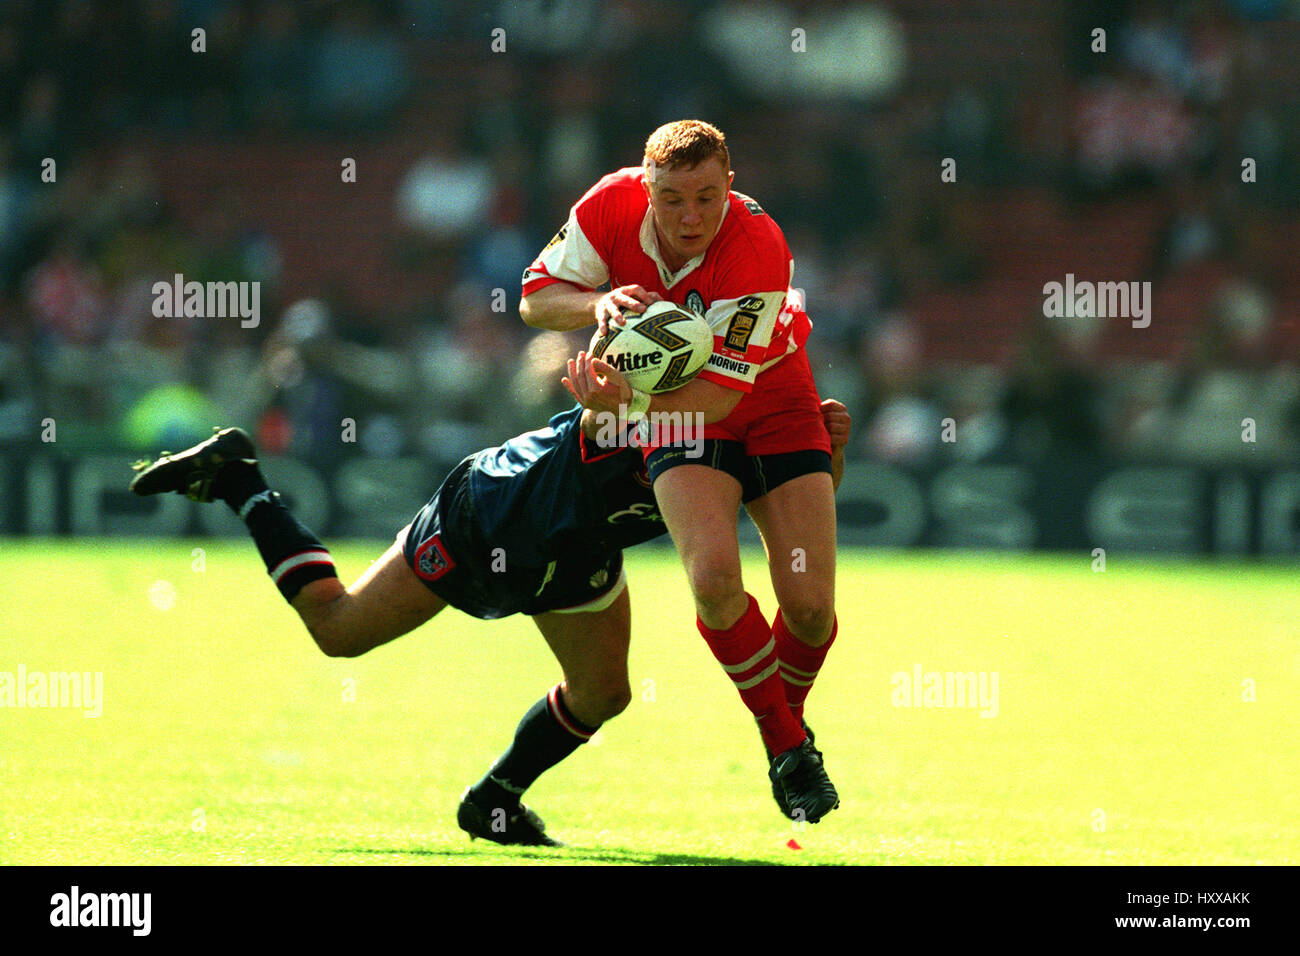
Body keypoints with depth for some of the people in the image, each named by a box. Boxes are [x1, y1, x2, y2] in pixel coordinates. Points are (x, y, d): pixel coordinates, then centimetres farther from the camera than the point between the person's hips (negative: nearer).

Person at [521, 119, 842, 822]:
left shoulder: (760, 250, -31)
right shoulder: (612, 205, -21)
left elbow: (719, 392, -31)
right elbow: (536, 299, -9)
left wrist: (628, 400, -47)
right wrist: (598, 302, -31)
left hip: (771, 403, -1)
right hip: (678, 409, 1)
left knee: (809, 605, -11)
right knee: (714, 578, -25)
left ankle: (789, 714, 24)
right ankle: (783, 741, -4)